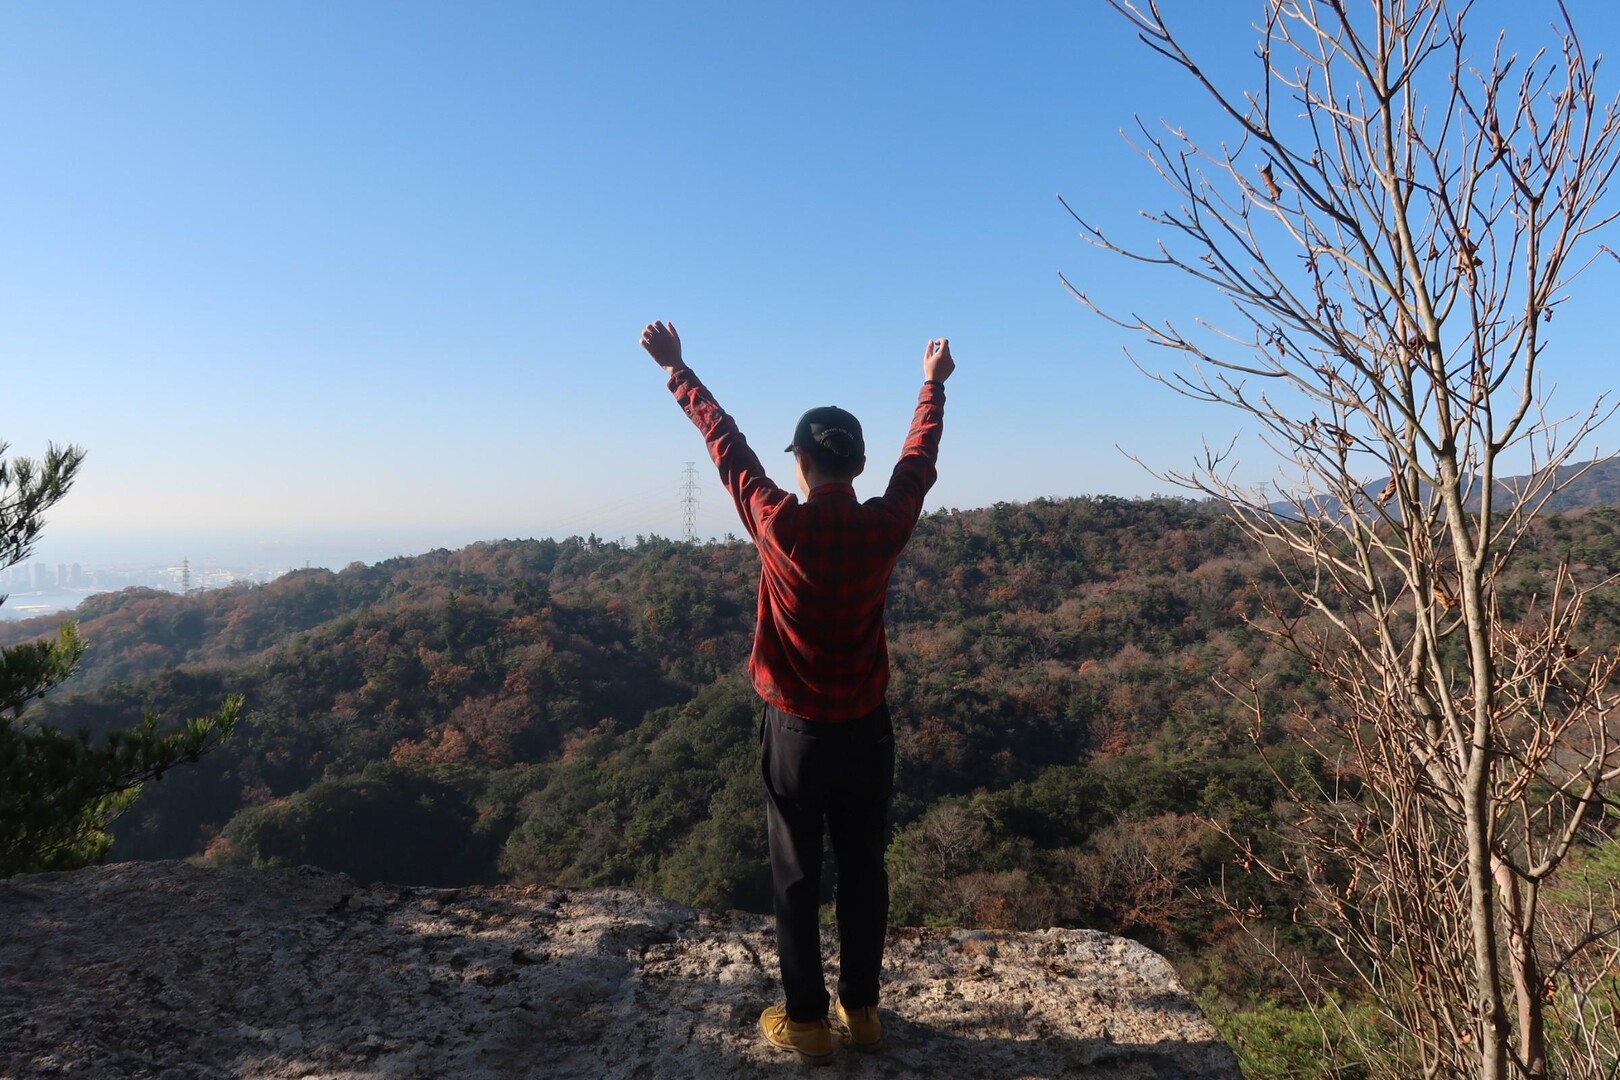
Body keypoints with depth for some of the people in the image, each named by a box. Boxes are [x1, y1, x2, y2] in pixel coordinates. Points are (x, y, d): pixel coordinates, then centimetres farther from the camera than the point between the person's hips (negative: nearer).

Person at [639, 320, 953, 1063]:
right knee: (863, 871, 14)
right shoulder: (885, 528, -10)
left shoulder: (778, 525, -16)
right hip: (865, 729, 3)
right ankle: (861, 1010, 27)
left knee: (796, 877, 10)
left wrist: (676, 370, 10)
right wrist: (933, 383, 26)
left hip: (796, 730, -2)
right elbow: (920, 459, 8)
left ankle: (806, 1021, 20)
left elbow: (727, 445, -4)